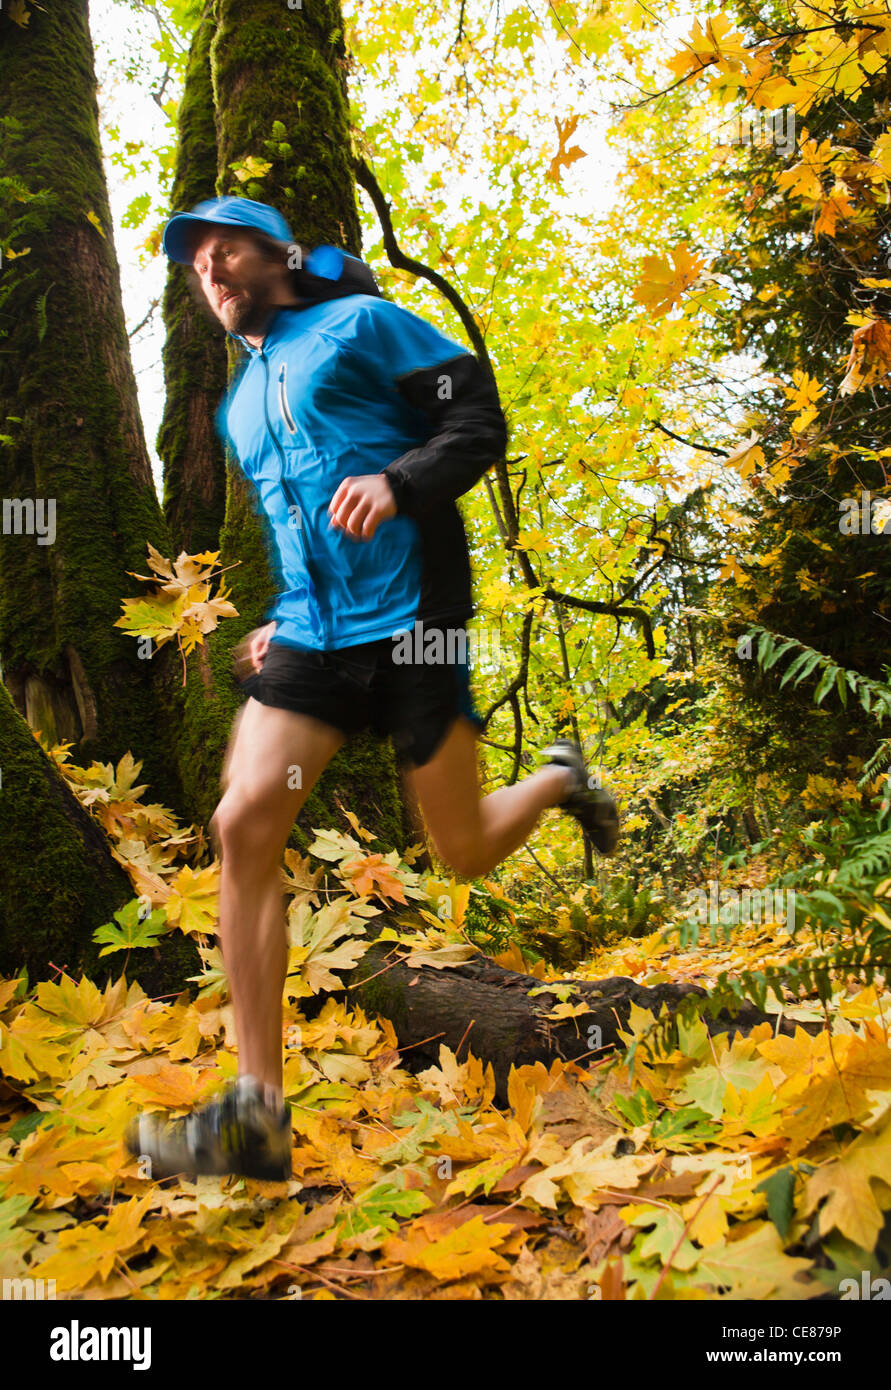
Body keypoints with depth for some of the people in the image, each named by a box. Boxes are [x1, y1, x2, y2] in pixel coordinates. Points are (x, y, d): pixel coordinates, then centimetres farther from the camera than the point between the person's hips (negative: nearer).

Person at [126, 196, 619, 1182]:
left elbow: (480, 418, -4)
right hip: (312, 629, 6)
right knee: (243, 824, -15)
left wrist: (397, 481, -21)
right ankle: (257, 1111, -11)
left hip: (412, 614, -5)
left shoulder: (358, 320, 6)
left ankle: (560, 779, 36)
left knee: (464, 852, 0)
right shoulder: (240, 406, 24)